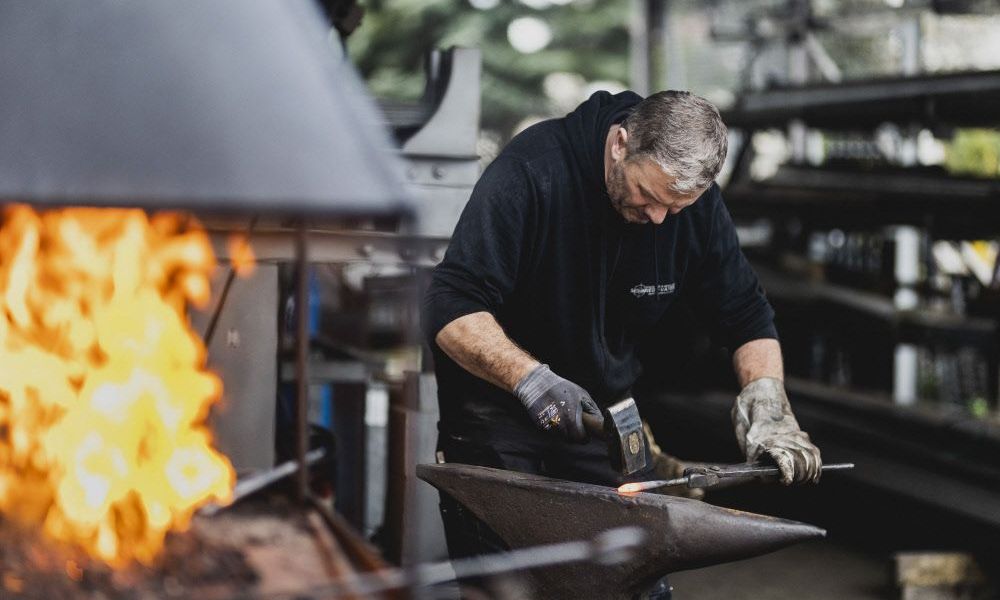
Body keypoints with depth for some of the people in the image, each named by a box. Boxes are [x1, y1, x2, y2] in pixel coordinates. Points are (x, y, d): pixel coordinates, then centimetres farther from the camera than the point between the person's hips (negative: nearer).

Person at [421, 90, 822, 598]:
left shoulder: (695, 198, -10)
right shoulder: (533, 170, -25)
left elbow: (746, 316, 1)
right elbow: (451, 310, -29)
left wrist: (767, 404, -16)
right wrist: (531, 378, -42)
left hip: (603, 406, 4)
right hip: (496, 405, -4)